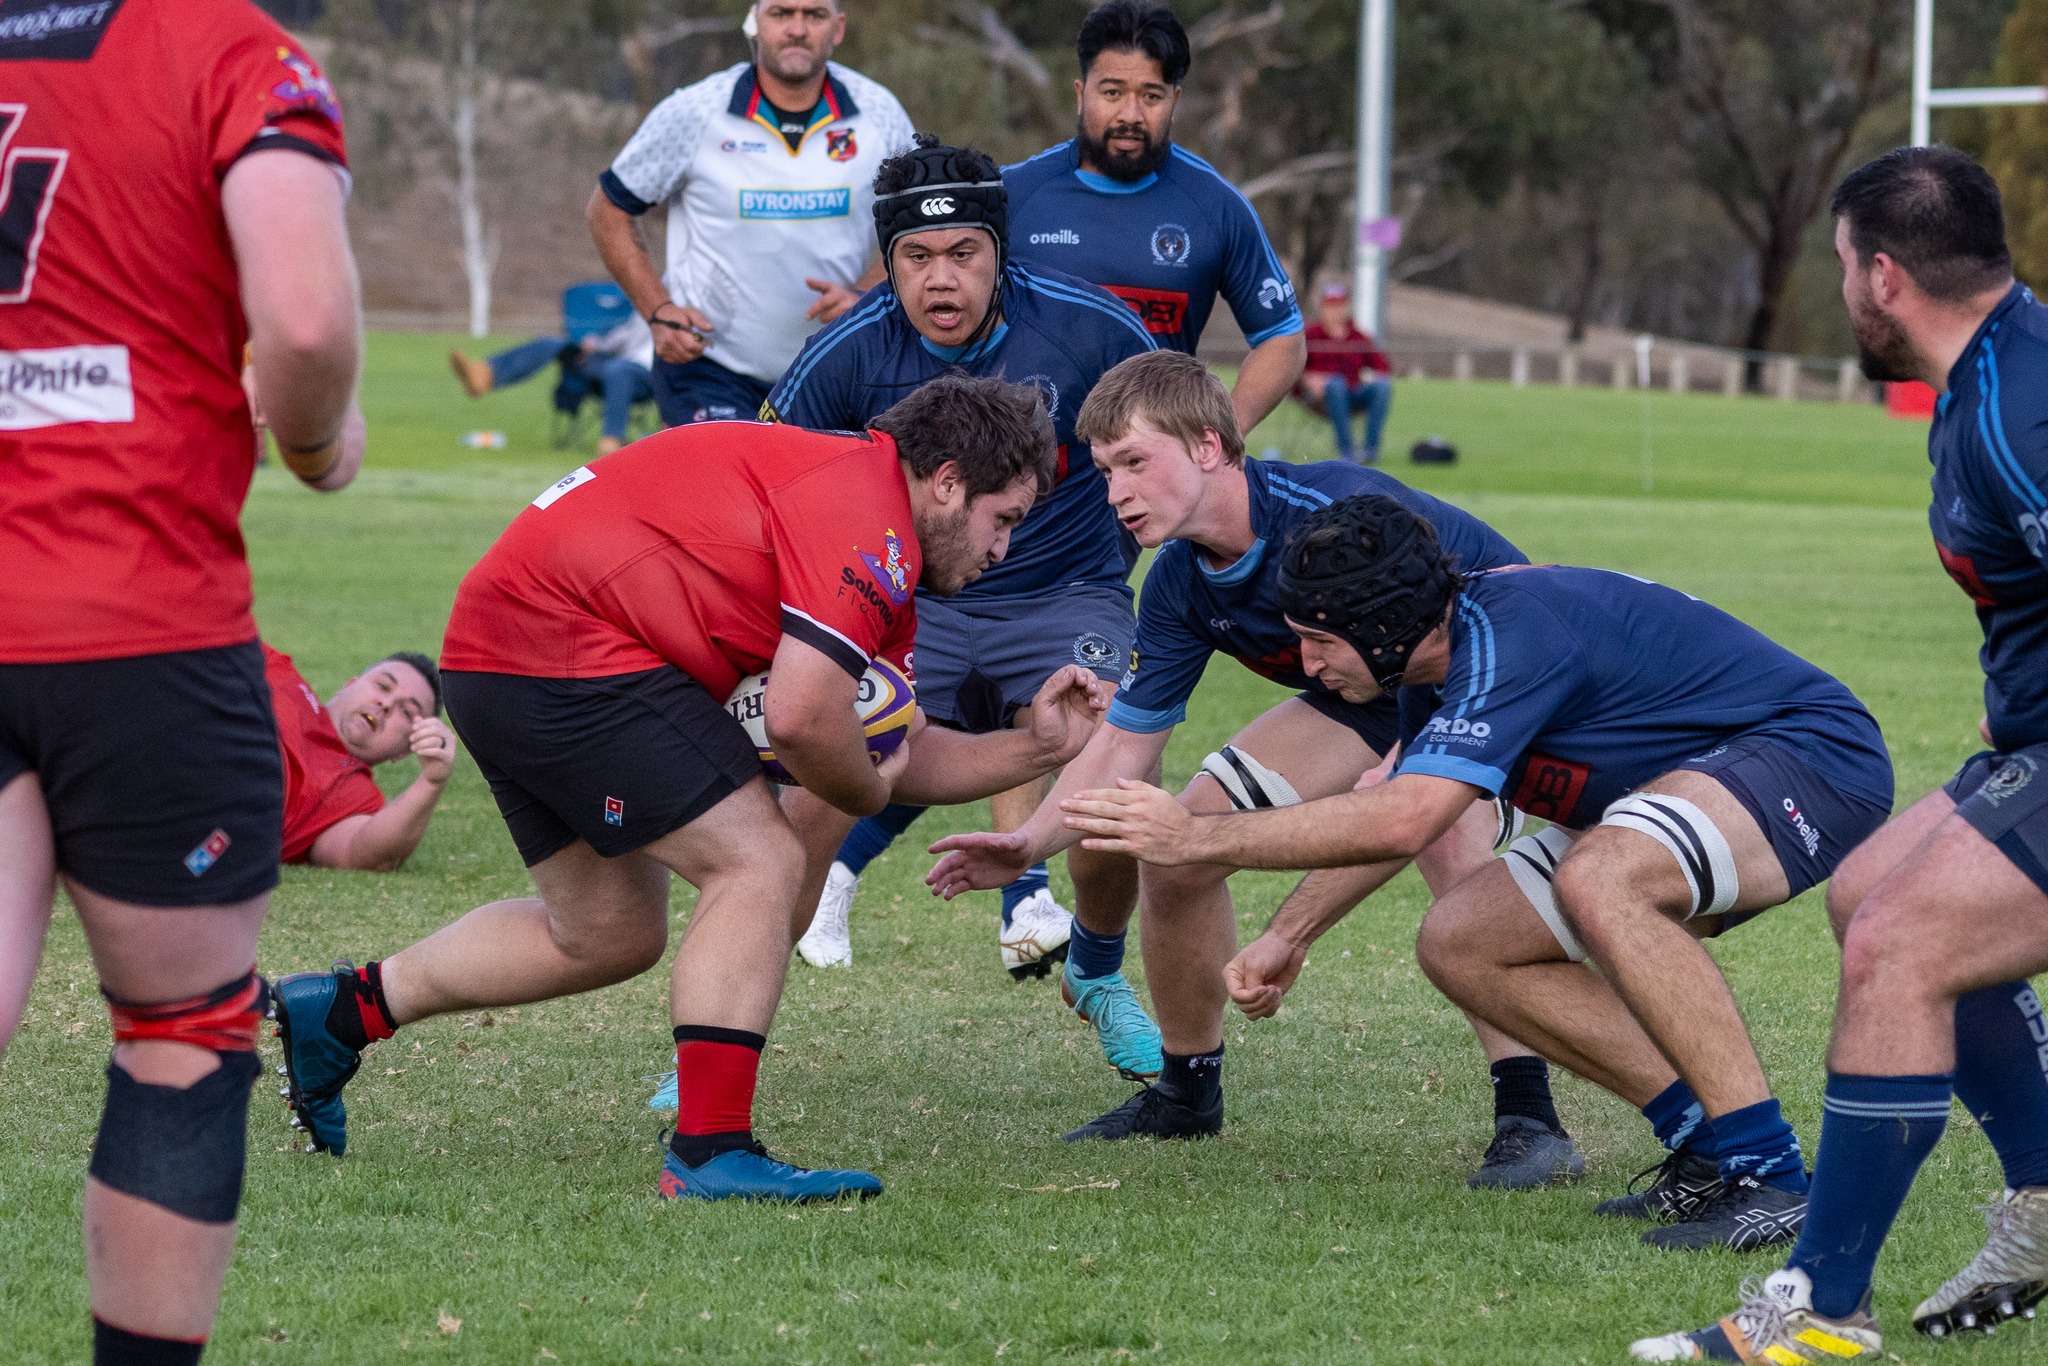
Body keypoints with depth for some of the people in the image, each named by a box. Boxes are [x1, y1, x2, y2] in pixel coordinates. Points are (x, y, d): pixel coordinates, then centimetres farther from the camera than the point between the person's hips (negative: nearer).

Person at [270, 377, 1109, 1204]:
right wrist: (869, 793, -3)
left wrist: (1035, 748, 9)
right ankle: (711, 1150, -14)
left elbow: (902, 755, 21)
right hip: (567, 645, -11)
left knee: (607, 936, 19)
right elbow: (800, 717, -23)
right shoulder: (868, 522, -15)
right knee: (757, 863, -11)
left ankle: (341, 1010, 29)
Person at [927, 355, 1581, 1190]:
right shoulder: (1180, 587, -11)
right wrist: (1028, 843, -21)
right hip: (1366, 703, 8)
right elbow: (1123, 747, -3)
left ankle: (1527, 1122, -33)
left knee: (1451, 837, -37)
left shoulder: (1340, 510, -36)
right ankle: (1188, 1091, 19)